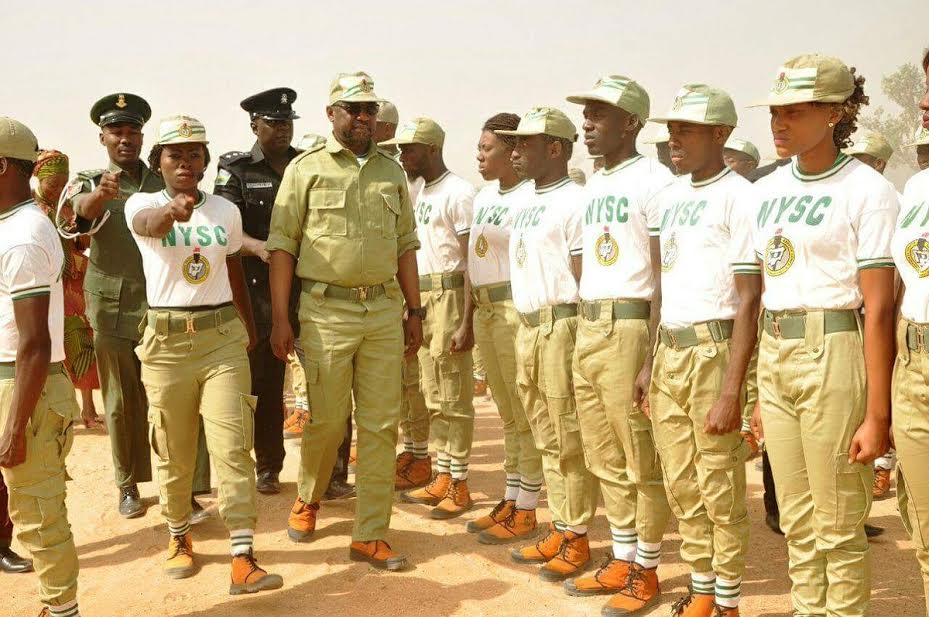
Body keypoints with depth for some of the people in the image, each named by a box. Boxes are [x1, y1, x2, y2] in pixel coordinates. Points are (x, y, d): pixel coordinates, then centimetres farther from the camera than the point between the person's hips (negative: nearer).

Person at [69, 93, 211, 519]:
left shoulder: (163, 183, 10)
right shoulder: (90, 183, 3)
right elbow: (76, 212, -20)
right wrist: (98, 195, -44)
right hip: (113, 309, -1)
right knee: (122, 401, 8)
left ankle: (186, 489, 1)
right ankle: (128, 485, 23)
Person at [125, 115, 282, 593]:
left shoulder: (226, 210, 7)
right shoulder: (142, 204, -3)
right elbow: (148, 223, -28)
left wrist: (250, 328, 28)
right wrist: (172, 209, -51)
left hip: (223, 337, 1)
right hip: (166, 341, -1)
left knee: (233, 447, -7)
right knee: (173, 451, 9)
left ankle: (243, 559, -7)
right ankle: (179, 537, 31)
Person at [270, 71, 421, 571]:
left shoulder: (392, 172, 13)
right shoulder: (306, 168, 1)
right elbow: (282, 245, -2)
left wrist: (414, 311, 12)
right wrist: (280, 319, -7)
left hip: (385, 310, 4)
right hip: (326, 310, -3)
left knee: (380, 425, 3)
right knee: (326, 421, 3)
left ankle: (370, 535, 11)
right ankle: (308, 497, 33)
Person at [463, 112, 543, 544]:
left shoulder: (530, 198, -13)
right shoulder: (484, 197, 15)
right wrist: (468, 319, 18)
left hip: (516, 309, -9)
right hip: (484, 309, 9)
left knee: (525, 415, -1)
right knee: (508, 415, 16)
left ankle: (526, 512, 8)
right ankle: (510, 503, 25)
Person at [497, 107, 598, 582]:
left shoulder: (575, 201, -10)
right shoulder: (522, 204, 16)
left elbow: (585, 279, -13)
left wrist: (580, 340, -16)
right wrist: (524, 333, 18)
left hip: (562, 325, -9)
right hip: (527, 327, 9)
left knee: (569, 439, -2)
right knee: (545, 436, 14)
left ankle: (576, 537, 8)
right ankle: (558, 530, 24)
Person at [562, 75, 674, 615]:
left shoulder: (653, 181, -9)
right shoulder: (594, 185, 17)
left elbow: (665, 277, -13)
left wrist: (653, 358, -17)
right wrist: (584, 336, 18)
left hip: (630, 327, -9)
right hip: (587, 328, 9)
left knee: (642, 461, 1)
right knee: (606, 459, 15)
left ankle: (646, 571, 14)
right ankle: (622, 561, 27)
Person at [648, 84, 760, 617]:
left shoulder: (739, 197, -10)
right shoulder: (670, 196, 14)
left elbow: (749, 302, -14)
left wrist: (731, 390, -18)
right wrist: (649, 361, 15)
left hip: (714, 351, -7)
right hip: (669, 350, 7)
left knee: (720, 488, 0)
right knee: (682, 487, 13)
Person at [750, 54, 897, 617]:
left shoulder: (867, 191, -9)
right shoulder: (767, 190, 12)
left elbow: (878, 310, -12)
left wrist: (877, 413, -14)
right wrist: (760, 390, 14)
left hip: (834, 354, -6)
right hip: (774, 356, 7)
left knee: (838, 524, 1)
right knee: (796, 518, 14)